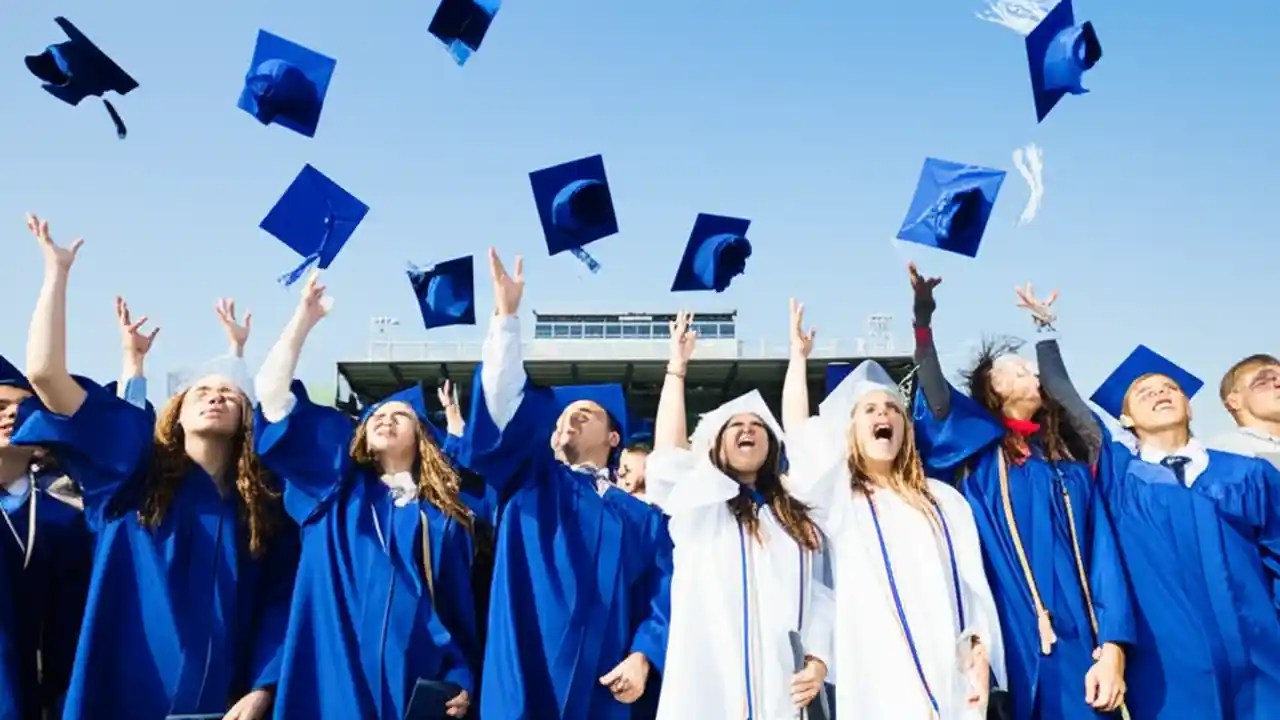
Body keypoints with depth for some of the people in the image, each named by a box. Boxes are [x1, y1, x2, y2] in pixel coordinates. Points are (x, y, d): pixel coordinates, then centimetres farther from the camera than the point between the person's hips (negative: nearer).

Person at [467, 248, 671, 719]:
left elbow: (662, 598, 6)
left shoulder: (641, 518, 16)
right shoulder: (529, 482, 15)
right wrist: (505, 313, -5)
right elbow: (504, 405, 2)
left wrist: (642, 657, -13)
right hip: (522, 682, 0)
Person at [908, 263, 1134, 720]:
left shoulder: (1070, 457, 15)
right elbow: (935, 395, -12)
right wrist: (923, 317, -27)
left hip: (1079, 644, 3)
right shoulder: (978, 451, 7)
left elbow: (1103, 553, 7)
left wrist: (1113, 645, -4)